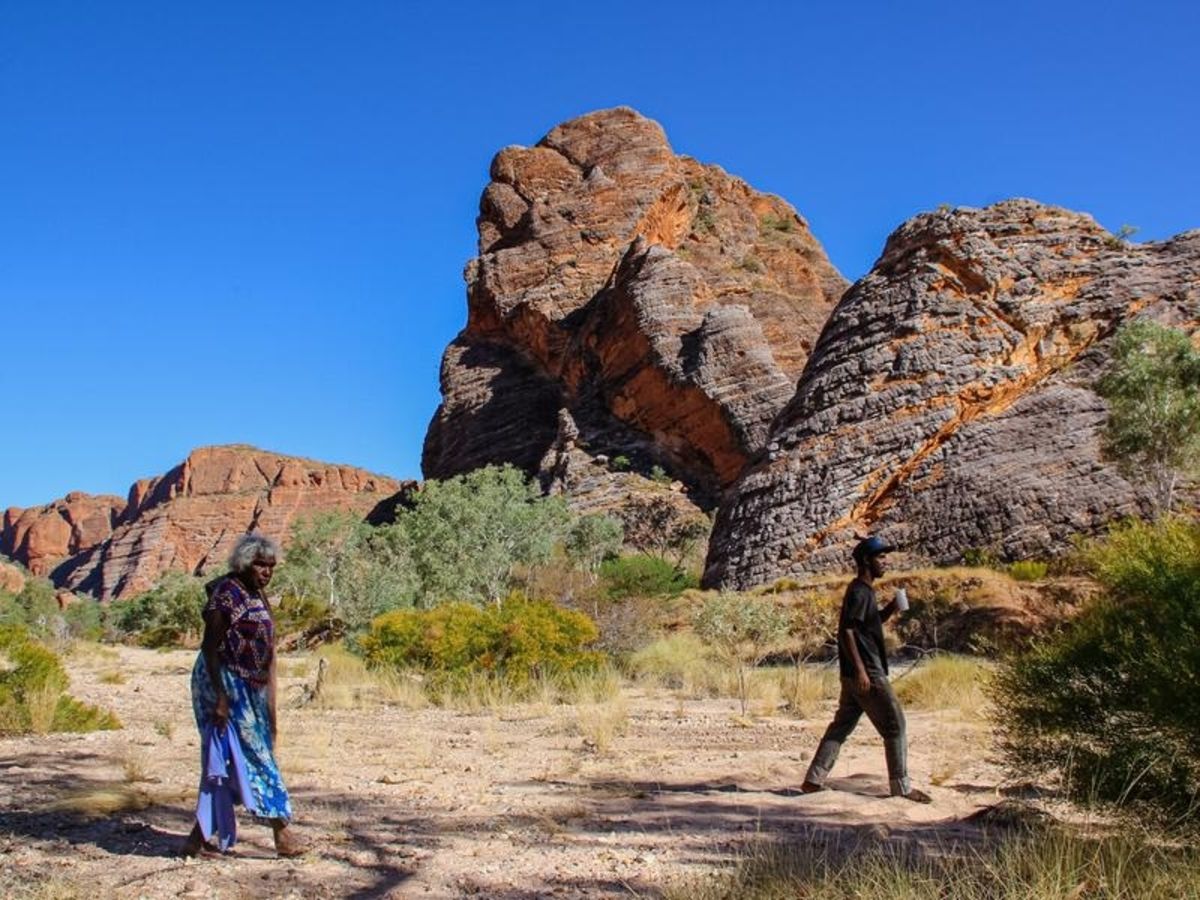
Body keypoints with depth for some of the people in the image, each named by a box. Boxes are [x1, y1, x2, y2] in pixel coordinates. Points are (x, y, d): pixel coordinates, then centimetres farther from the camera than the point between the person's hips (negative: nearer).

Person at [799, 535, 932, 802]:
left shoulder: (865, 591, 16)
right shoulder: (859, 592, -15)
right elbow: (846, 630, -22)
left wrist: (891, 608, 11)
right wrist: (860, 669, -25)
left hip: (858, 674, 10)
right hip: (866, 673, -10)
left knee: (842, 725, 11)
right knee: (895, 726, -1)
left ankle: (814, 780, 11)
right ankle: (901, 787, 7)